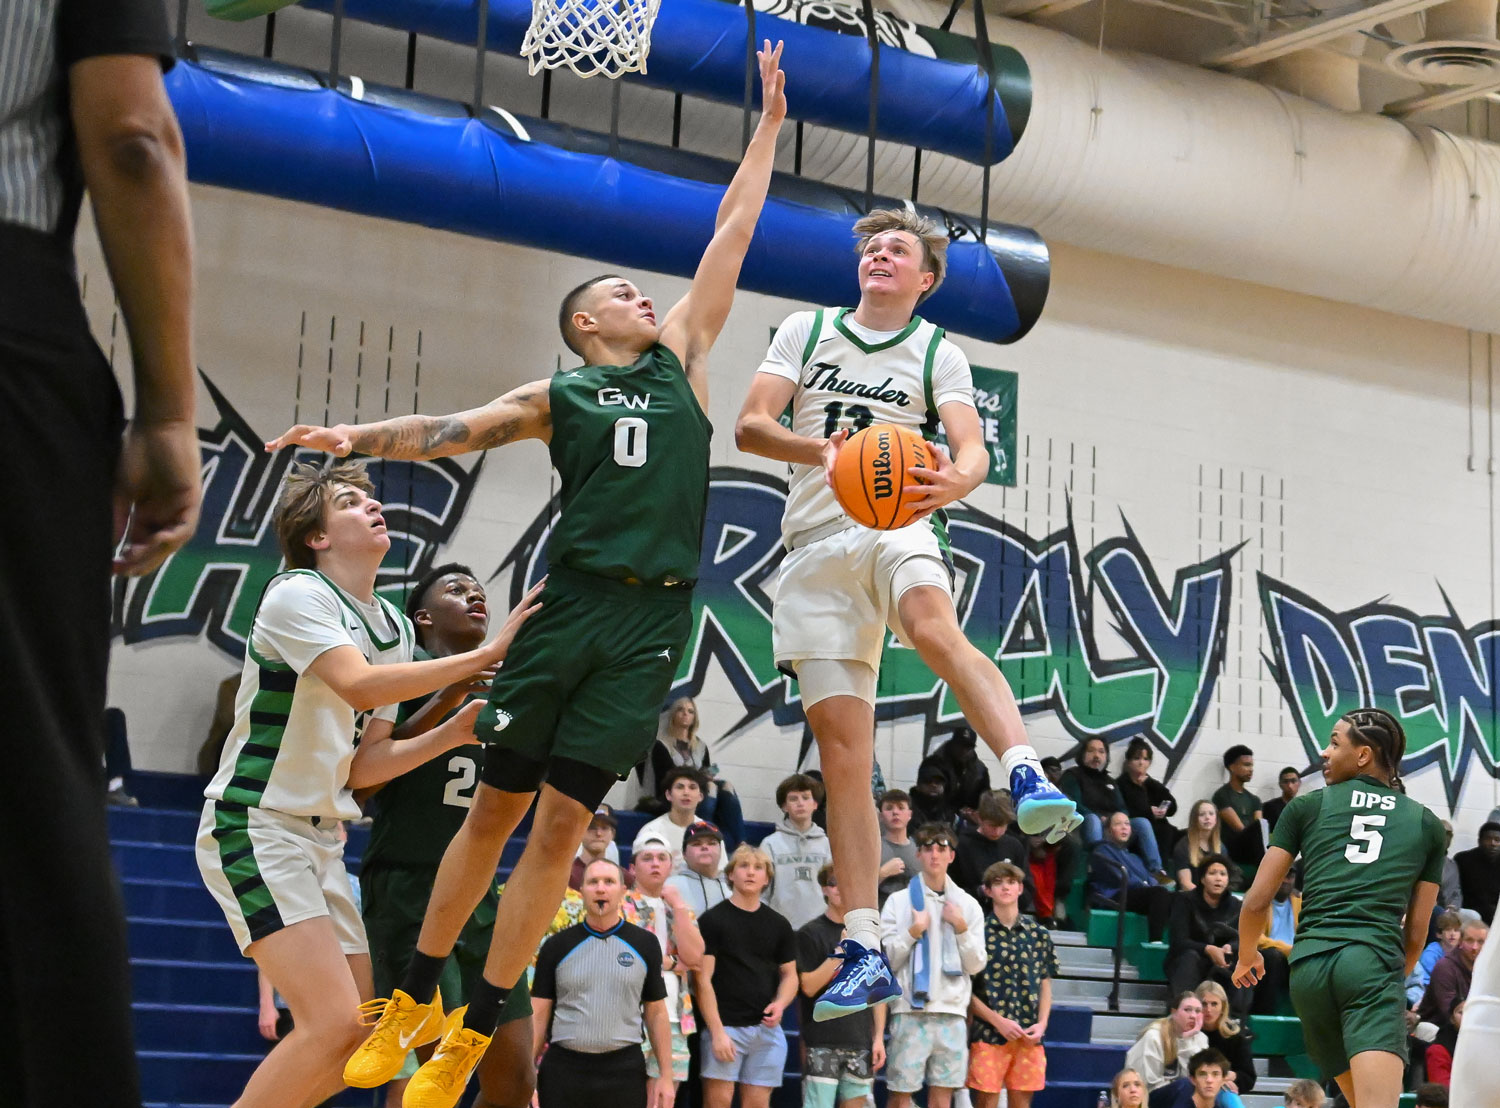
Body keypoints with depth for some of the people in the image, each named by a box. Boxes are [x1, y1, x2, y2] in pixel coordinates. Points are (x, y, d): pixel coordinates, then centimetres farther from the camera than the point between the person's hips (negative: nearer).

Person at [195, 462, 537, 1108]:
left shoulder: (395, 628, 12)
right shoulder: (296, 593, -12)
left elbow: (361, 764, 11)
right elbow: (359, 686, -30)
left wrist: (453, 733, -2)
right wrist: (487, 653, -29)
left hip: (321, 838, 9)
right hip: (255, 829, -9)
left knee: (359, 1041, 7)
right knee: (334, 1023, -21)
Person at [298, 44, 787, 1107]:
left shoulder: (680, 358, 17)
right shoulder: (558, 397, 12)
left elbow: (732, 233, 19)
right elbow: (456, 429, -1)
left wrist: (769, 121, 20)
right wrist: (361, 437, -19)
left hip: (653, 622, 1)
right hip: (571, 608, -1)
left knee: (561, 825, -1)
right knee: (495, 808, 2)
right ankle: (414, 1000, 14)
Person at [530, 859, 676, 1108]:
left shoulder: (645, 944, 5)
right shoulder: (557, 946, 4)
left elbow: (656, 1012, 8)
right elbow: (539, 1014, 4)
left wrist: (666, 1076, 4)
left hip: (624, 1070, 0)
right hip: (563, 1069, 0)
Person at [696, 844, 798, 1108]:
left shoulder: (778, 924, 13)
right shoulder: (713, 920, -1)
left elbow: (789, 974, 18)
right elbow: (703, 979, -5)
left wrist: (780, 1003, -5)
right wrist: (717, 1031, -13)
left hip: (766, 1028, 4)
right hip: (725, 1025, -4)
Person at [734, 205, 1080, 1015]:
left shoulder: (938, 354, 9)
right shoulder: (805, 331, 13)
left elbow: (971, 447, -5)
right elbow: (749, 426, 1)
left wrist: (955, 481, -31)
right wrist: (820, 448, -20)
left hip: (898, 526, -1)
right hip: (816, 545, 2)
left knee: (934, 630, -38)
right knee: (841, 743, -4)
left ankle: (1026, 777, -53)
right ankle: (865, 953, -4)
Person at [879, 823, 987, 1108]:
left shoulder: (968, 905, 12)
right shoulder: (899, 901, 4)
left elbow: (976, 965, 8)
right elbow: (884, 961, -1)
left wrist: (961, 928, -4)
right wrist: (914, 931, -11)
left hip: (953, 1012, 2)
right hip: (911, 1010, -2)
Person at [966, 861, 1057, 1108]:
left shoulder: (1038, 935, 10)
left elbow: (1045, 985, 14)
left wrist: (1041, 1023, -1)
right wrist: (998, 1021, -11)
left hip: (1029, 1038, 3)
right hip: (988, 1033, -3)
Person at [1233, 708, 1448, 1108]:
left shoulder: (1306, 806, 13)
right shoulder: (1427, 823, 16)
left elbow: (1257, 901, 11)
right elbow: (1416, 932, 16)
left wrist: (1247, 957, 29)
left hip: (1309, 964, 2)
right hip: (1374, 962, -2)